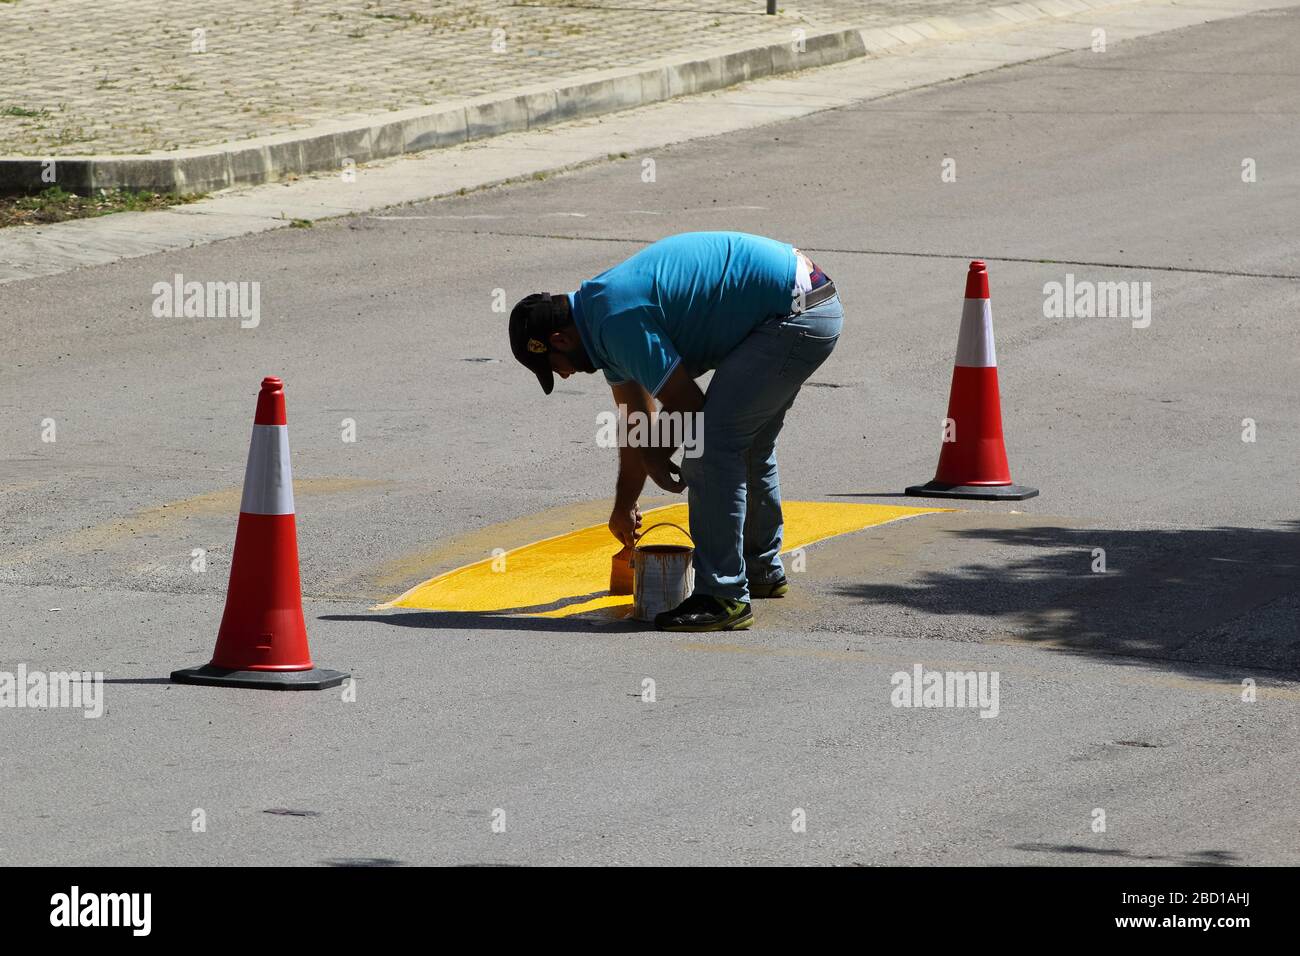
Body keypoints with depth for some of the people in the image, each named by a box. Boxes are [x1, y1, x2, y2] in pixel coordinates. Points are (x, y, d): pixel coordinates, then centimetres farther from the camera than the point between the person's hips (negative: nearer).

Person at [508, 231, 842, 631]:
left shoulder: (620, 321, -19)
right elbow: (636, 421, 25)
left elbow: (688, 405, -12)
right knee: (746, 442, 25)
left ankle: (723, 596, -11)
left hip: (796, 316, -11)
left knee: (712, 443, -12)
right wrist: (624, 506, 31)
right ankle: (762, 570, 42)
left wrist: (654, 457, 7)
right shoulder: (602, 305, 14)